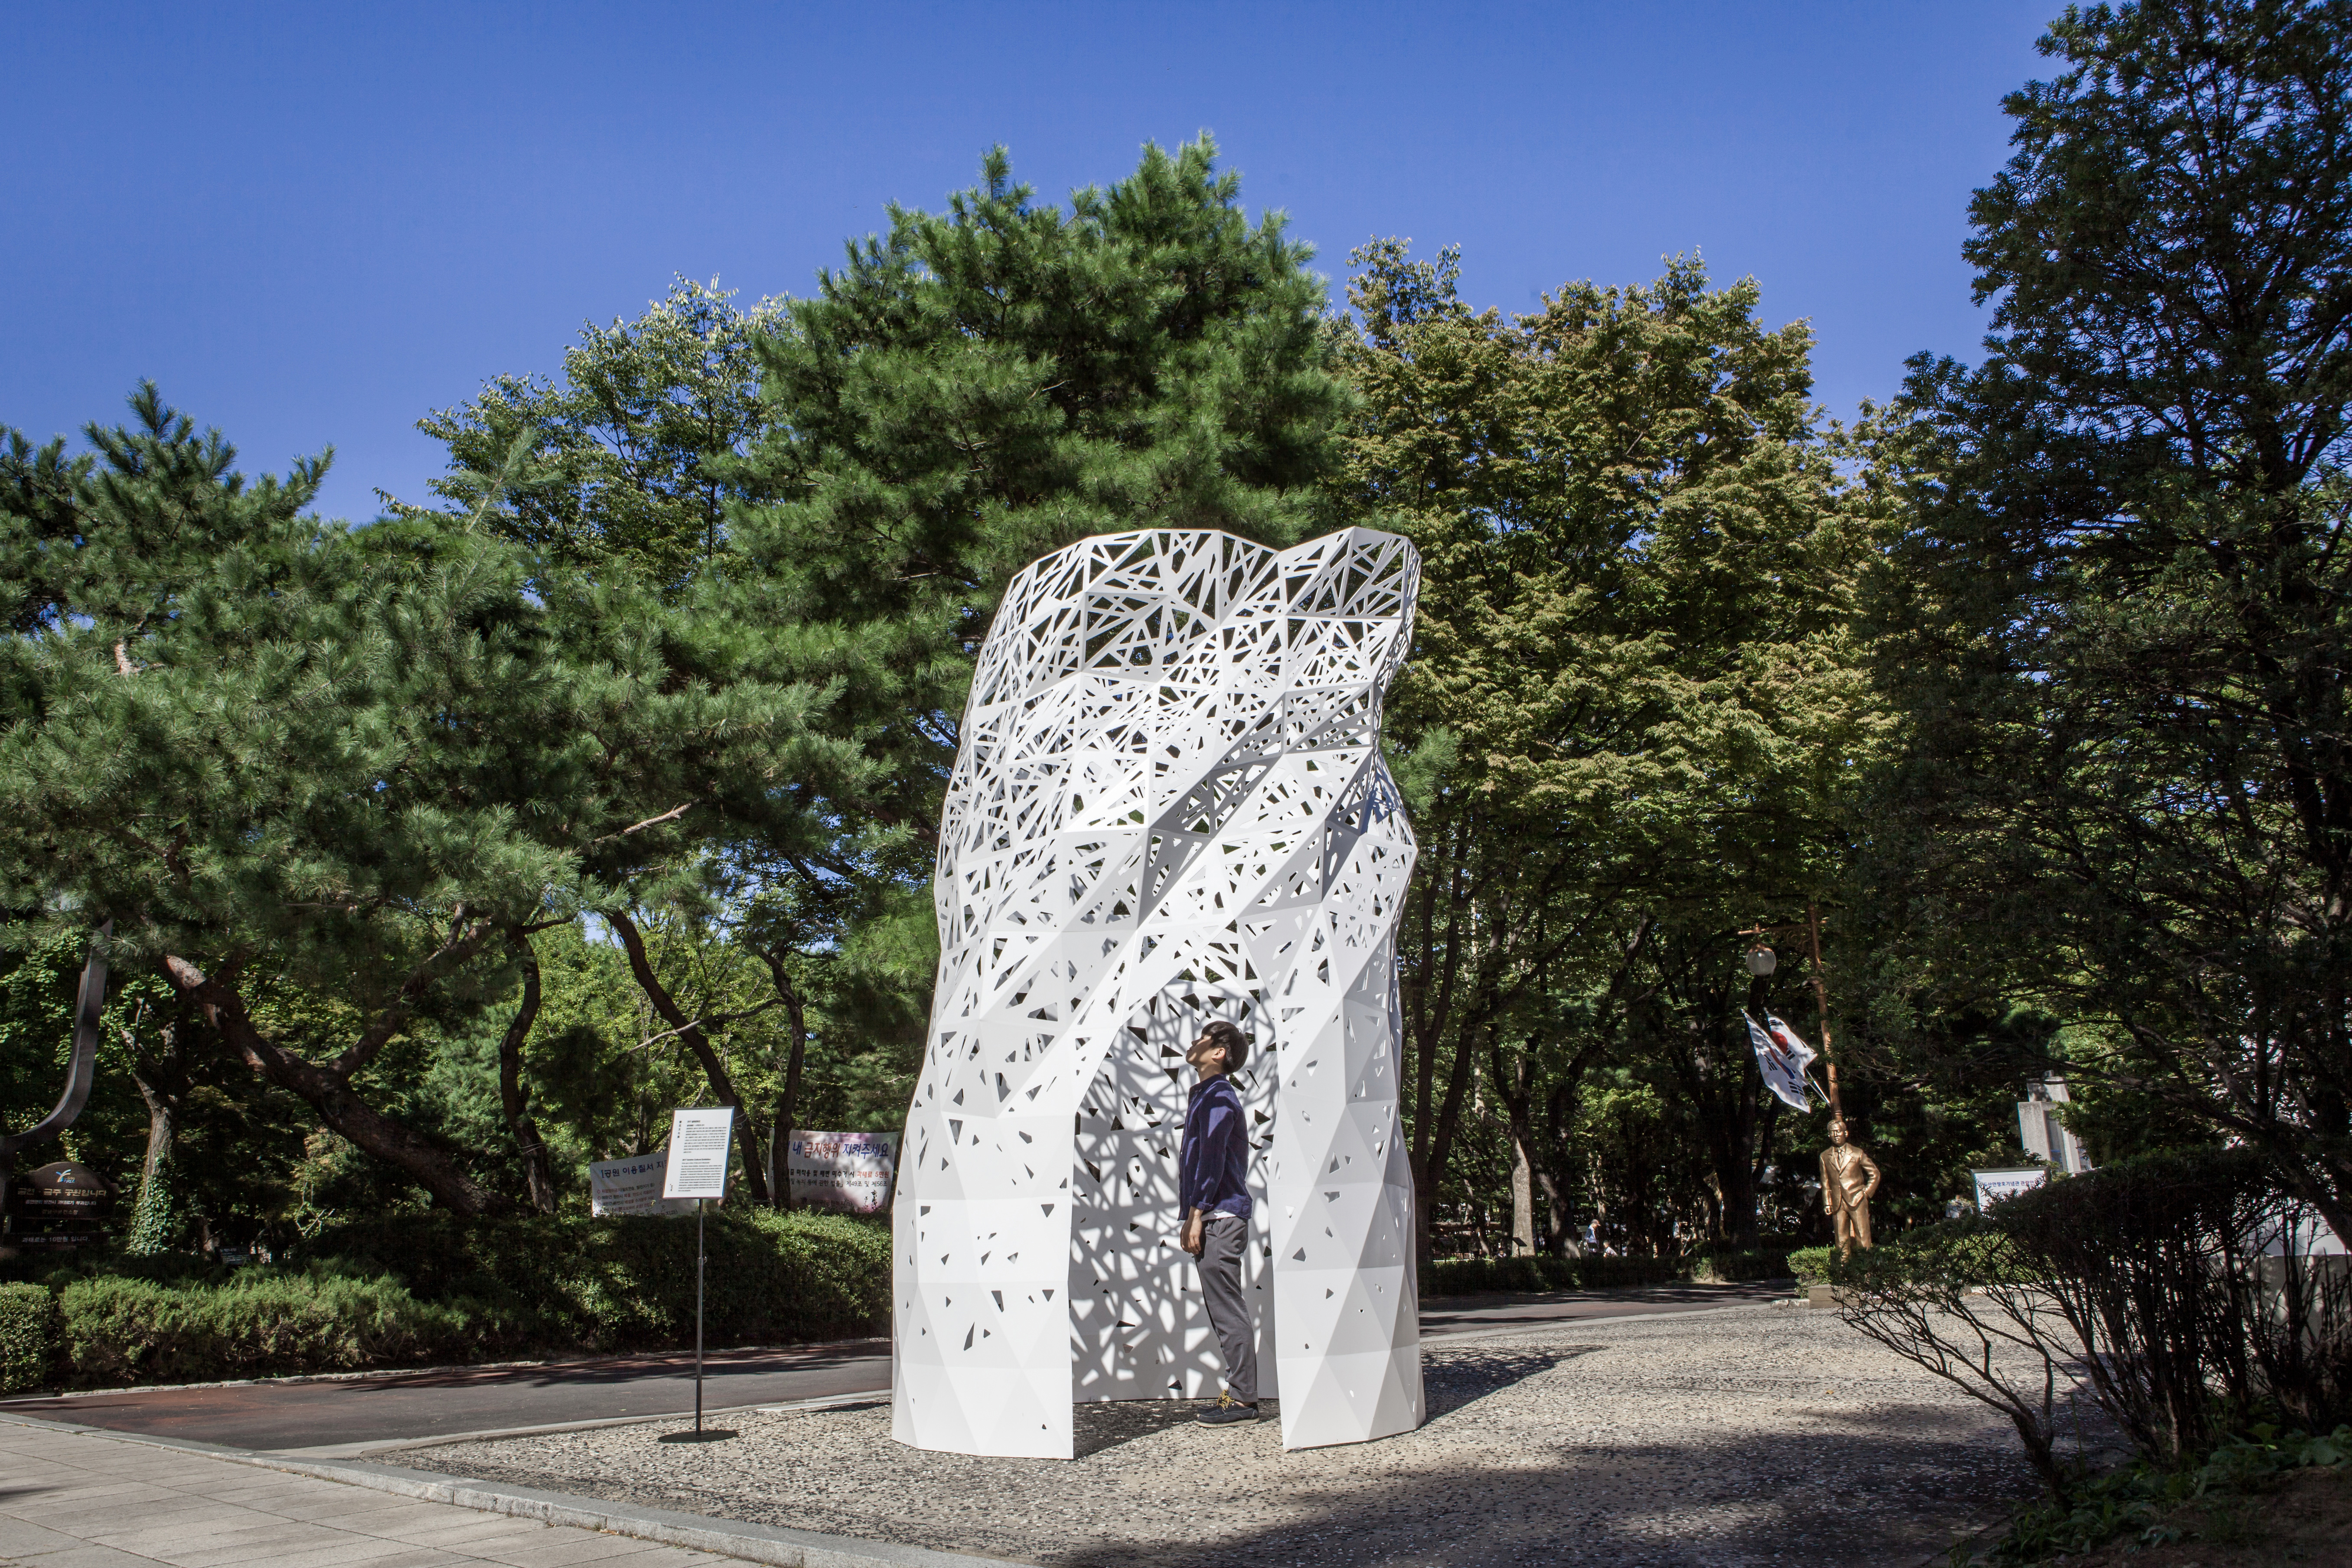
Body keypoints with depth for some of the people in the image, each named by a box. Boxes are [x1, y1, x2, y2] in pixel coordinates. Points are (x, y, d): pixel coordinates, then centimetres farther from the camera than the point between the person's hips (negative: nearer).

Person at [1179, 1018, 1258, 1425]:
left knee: (1228, 1310, -8)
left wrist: (1197, 1217, -19)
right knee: (1224, 1311, 11)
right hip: (1214, 1220, 10)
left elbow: (1212, 1160, -17)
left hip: (1220, 1219, -10)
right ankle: (1239, 1393, 15)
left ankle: (1243, 1398, -4)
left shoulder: (1218, 1096, -10)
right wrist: (1192, 1218, 20)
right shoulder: (1207, 1095, 21)